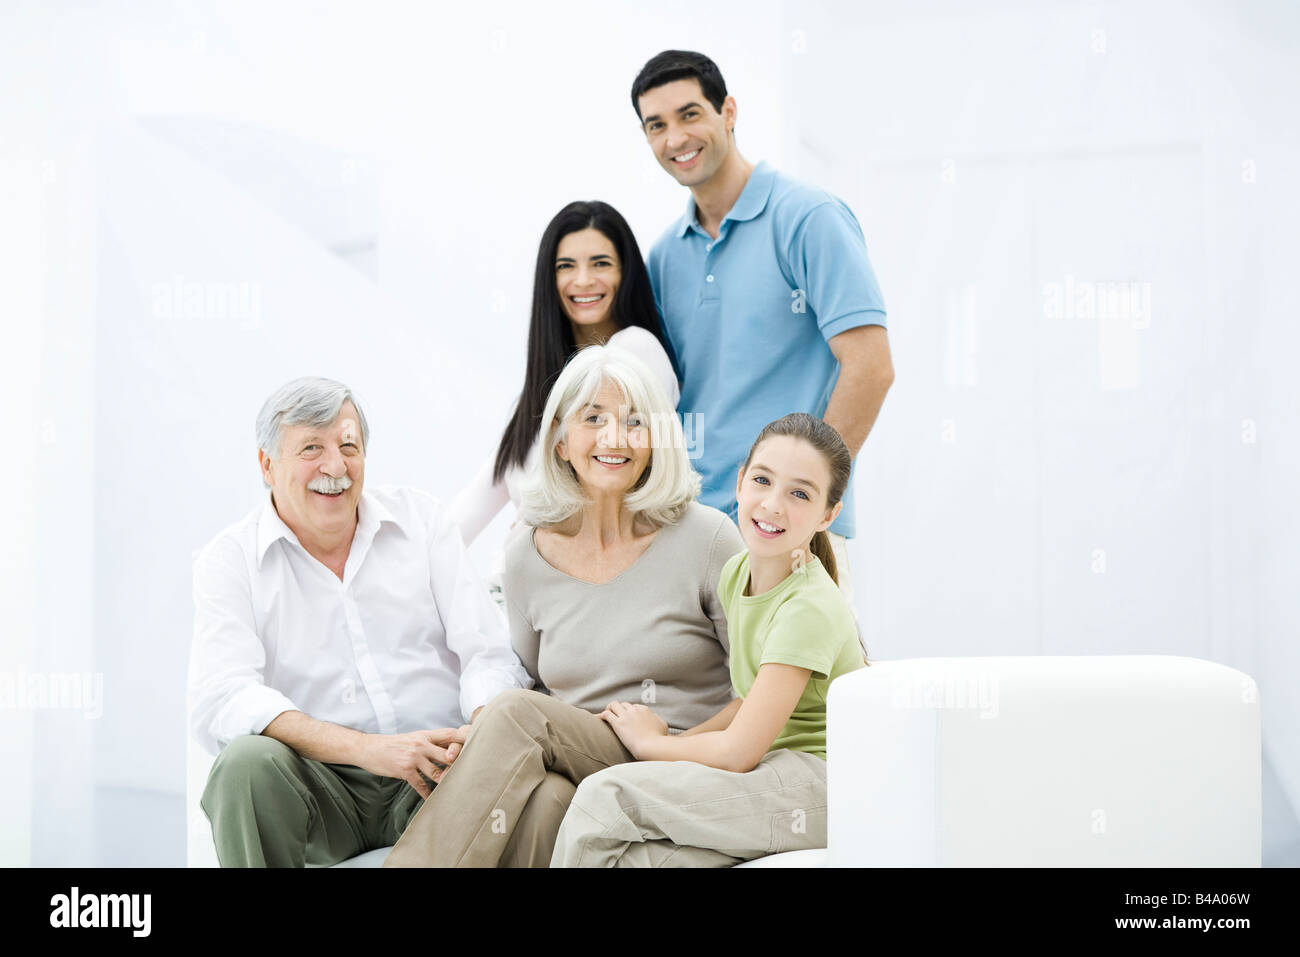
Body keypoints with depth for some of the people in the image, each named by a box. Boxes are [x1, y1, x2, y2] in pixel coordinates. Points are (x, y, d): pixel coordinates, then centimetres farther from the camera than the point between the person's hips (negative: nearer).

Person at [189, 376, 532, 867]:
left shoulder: (420, 518, 12)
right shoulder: (229, 562, 4)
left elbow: (488, 653, 6)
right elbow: (217, 706, -12)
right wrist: (366, 748, -25)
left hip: (436, 773, 0)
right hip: (322, 785, 0)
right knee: (248, 761, -34)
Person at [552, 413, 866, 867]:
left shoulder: (809, 607, -19)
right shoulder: (737, 573, 8)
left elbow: (737, 752, -18)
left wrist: (649, 742, -2)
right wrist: (676, 742, 3)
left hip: (816, 779, -8)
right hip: (770, 769, 8)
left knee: (604, 796, -18)